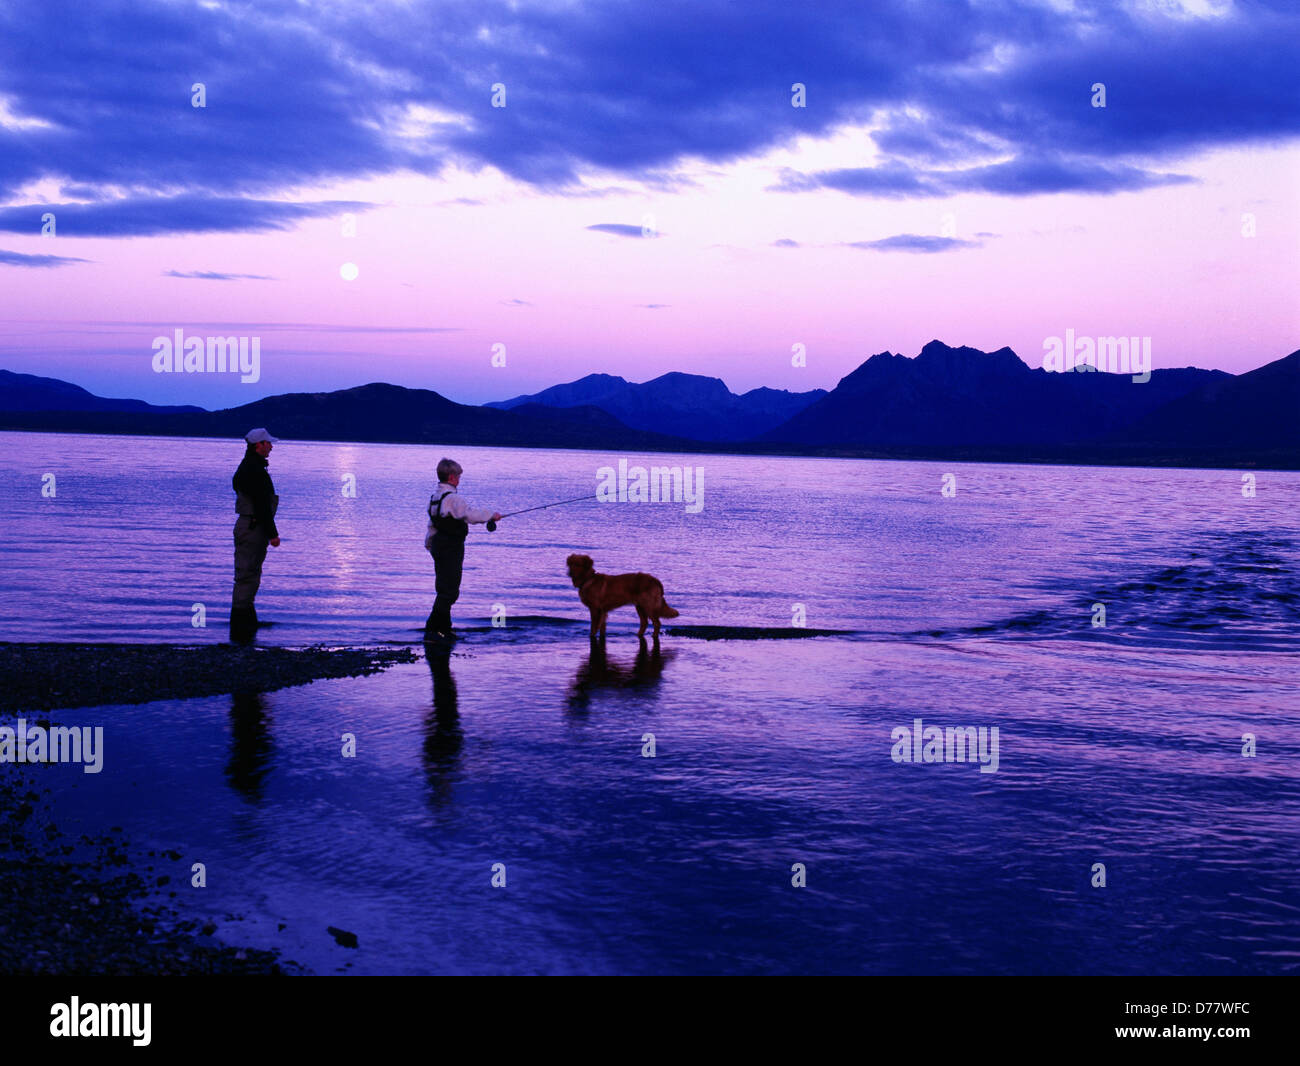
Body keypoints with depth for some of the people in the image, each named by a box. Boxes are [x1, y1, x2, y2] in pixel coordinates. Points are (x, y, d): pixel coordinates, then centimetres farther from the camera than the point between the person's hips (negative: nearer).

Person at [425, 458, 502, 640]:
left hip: (438, 546, 10)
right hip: (451, 548, -10)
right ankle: (433, 628, -8)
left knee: (444, 589, 15)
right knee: (449, 590, -7)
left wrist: (430, 543, 28)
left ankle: (444, 628, 19)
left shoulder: (435, 496, 12)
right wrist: (492, 515, -8)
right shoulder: (453, 498, -19)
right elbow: (471, 514, -23)